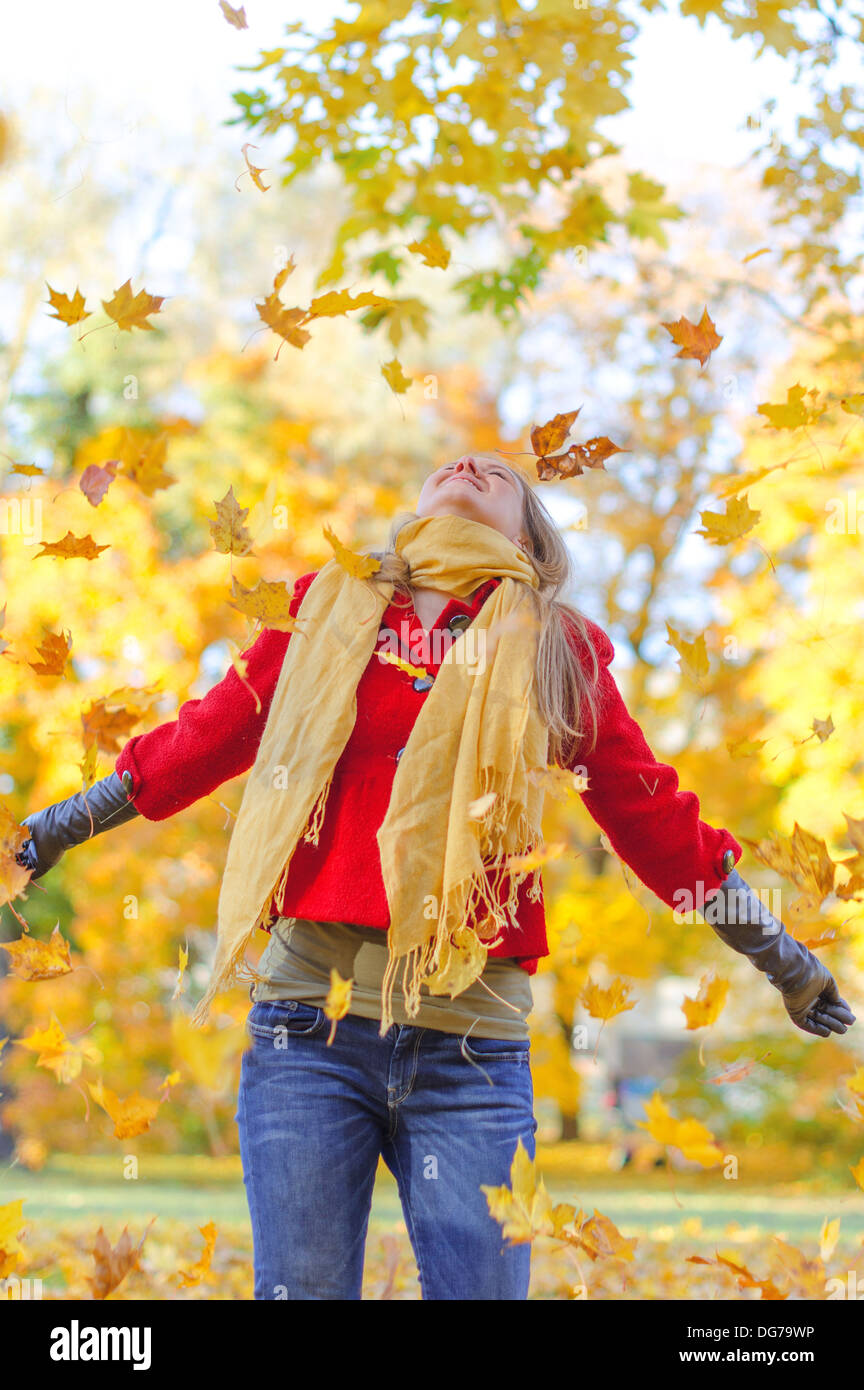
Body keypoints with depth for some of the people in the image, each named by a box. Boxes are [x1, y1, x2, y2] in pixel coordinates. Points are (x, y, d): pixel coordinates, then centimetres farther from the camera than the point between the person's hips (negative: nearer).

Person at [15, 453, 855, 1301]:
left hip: (471, 1042, 0)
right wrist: (57, 826, 29)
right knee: (301, 1290, 2)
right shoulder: (329, 607, 14)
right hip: (311, 1022, 1)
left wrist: (777, 956, 20)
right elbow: (208, 737, 22)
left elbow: (649, 814, 17)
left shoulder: (558, 650, 12)